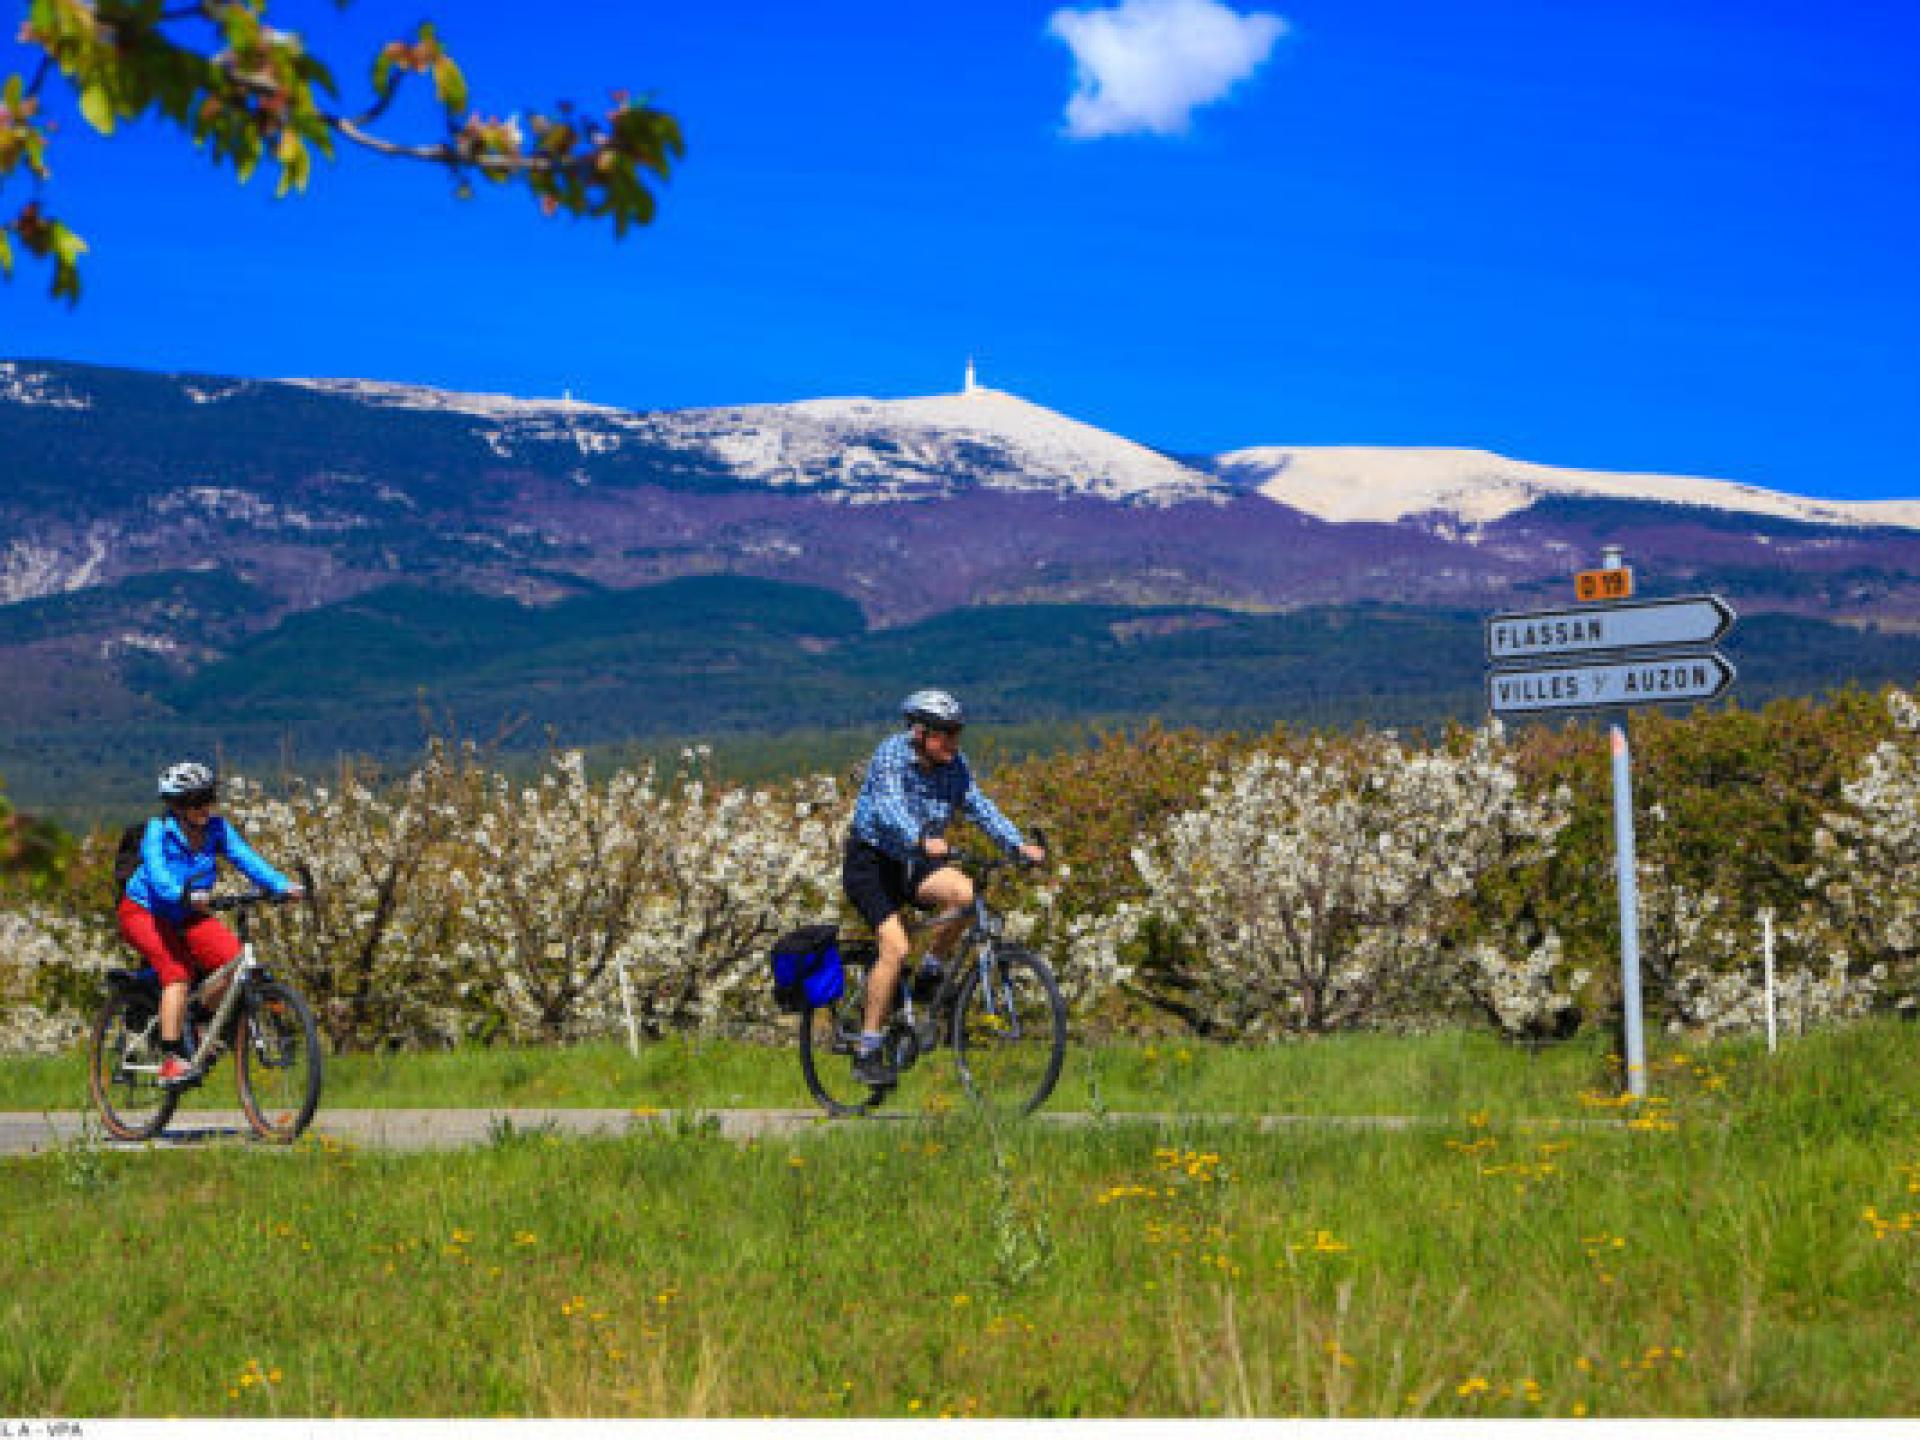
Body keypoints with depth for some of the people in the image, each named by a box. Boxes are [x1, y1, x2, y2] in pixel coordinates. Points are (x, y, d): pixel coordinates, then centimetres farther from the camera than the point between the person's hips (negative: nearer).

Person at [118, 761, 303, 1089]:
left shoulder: (216, 829, -8)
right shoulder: (159, 831, -21)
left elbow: (245, 858, -19)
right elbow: (157, 873, -36)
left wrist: (282, 885, -36)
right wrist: (186, 895, -56)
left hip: (187, 916, 5)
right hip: (144, 911, -5)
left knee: (234, 959, -18)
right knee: (178, 974, -26)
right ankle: (171, 1062, -24)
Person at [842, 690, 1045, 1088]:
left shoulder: (954, 765, -2)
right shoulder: (892, 755, -21)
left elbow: (979, 806, -9)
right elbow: (889, 807, -37)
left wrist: (1018, 845, -25)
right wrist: (922, 840, -55)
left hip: (915, 862, 6)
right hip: (870, 861, -5)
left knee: (965, 894, -25)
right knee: (896, 947, -23)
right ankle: (867, 1053, -15)